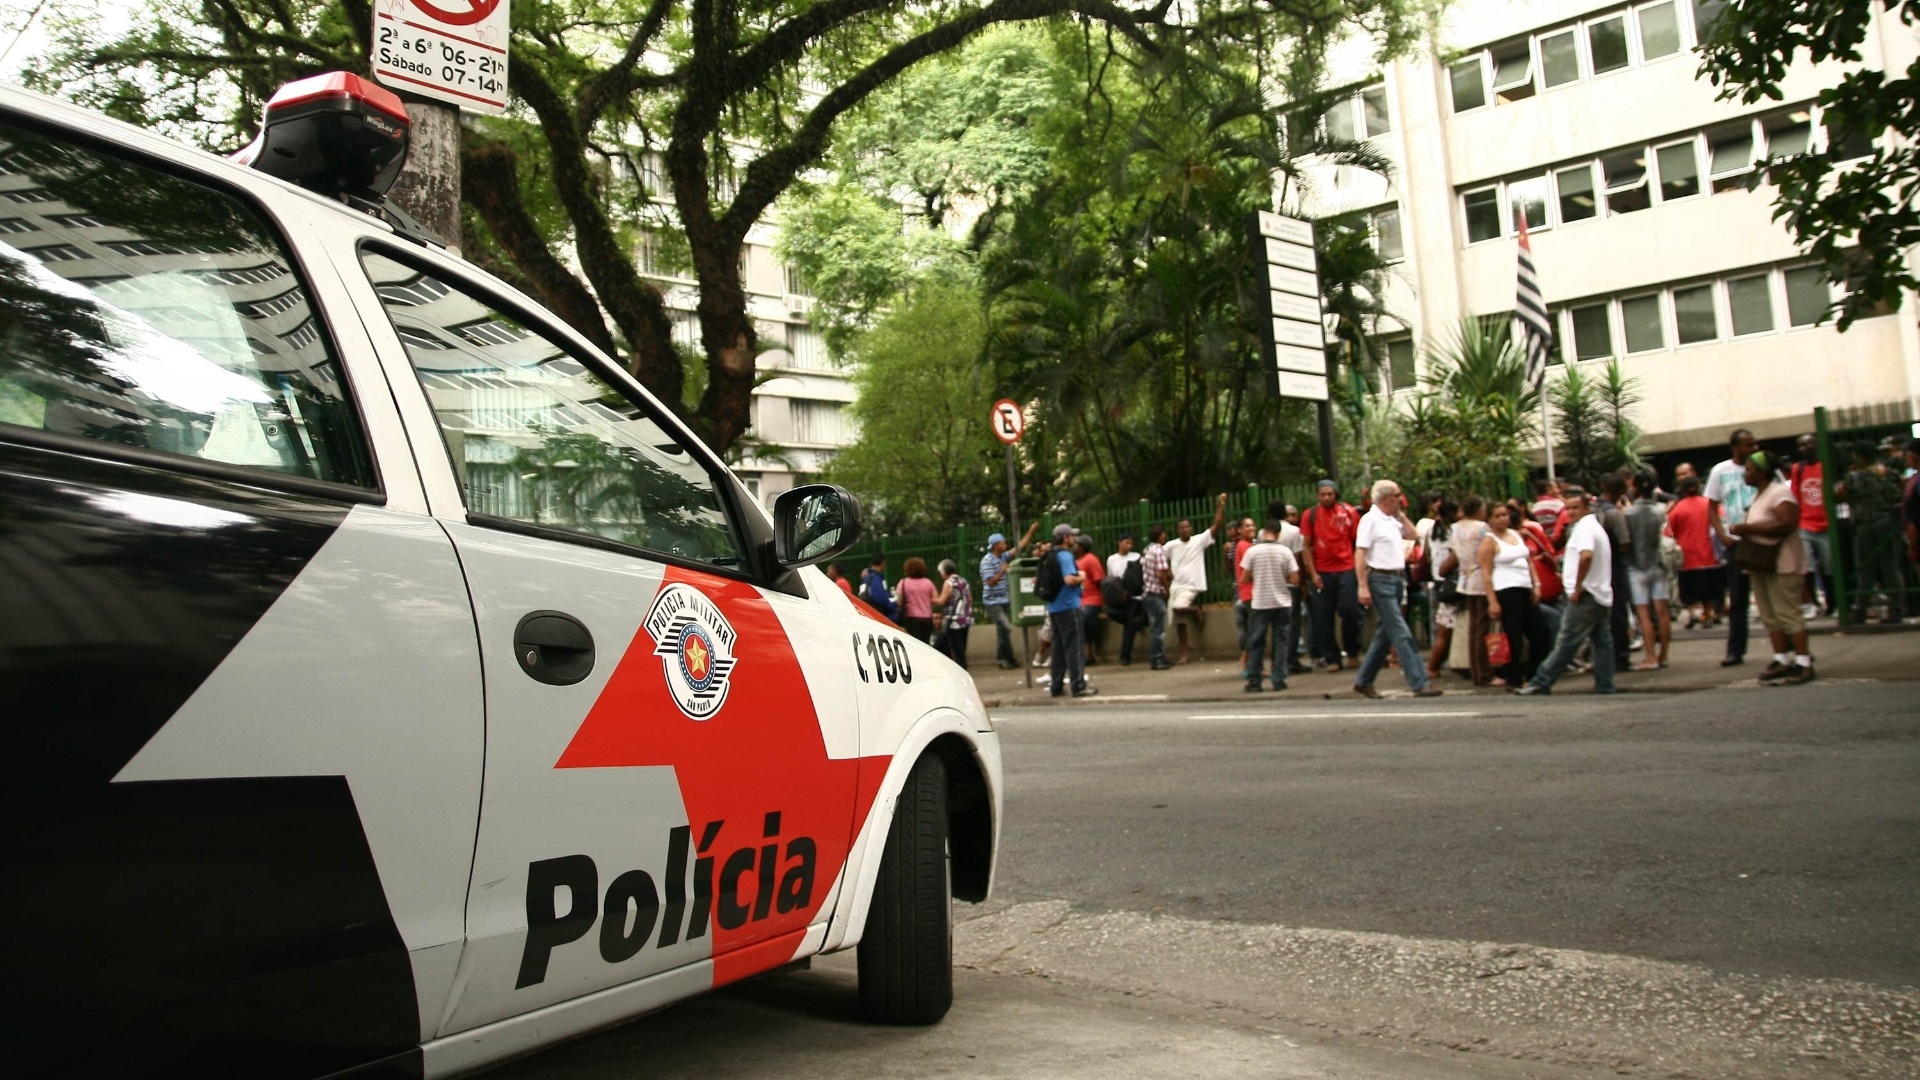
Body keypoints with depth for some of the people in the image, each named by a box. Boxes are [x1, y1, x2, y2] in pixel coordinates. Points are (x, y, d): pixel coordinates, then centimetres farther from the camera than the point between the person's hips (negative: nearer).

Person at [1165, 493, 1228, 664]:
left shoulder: (1199, 540, -5)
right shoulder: (1171, 546, 2)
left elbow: (1217, 525, -12)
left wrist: (1221, 505, -20)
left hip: (1193, 586, -4)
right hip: (1176, 587, 4)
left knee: (1178, 607, -29)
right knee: (1180, 622, 7)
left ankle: (1197, 610, 1)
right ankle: (1183, 653, 15)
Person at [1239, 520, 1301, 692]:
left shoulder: (1252, 550, -7)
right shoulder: (1285, 551, -4)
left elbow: (1243, 580, -5)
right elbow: (1295, 579, -5)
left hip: (1259, 604, -1)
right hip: (1282, 603, 1)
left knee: (1256, 642, 7)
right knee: (1280, 641, 8)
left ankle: (1253, 681, 6)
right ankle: (1279, 680, 5)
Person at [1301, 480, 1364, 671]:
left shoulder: (1349, 512, 2)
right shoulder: (1310, 515, 2)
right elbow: (1306, 546, 2)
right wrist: (1312, 573, -5)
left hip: (1346, 569, 0)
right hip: (1321, 572, 1)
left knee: (1350, 611, -5)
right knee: (1323, 618, 2)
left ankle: (1352, 651, 16)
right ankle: (1331, 658, 10)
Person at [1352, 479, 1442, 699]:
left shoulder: (1392, 520, 15)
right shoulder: (1370, 520, -11)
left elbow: (1411, 534, 24)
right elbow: (1360, 554, -16)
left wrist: (1401, 514, 13)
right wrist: (1363, 586, -22)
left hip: (1397, 580, 9)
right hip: (1381, 580, -9)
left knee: (1385, 634, 12)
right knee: (1402, 635, -10)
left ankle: (1363, 681, 20)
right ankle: (1419, 684, -10)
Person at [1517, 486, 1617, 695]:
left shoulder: (1583, 527, -12)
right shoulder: (1596, 526, 21)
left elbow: (1586, 555, -30)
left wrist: (1577, 587, -23)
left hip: (1586, 595, -10)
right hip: (1602, 595, 10)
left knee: (1566, 642, -8)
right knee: (1602, 641, 8)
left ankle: (1541, 682, -6)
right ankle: (1605, 687, 9)